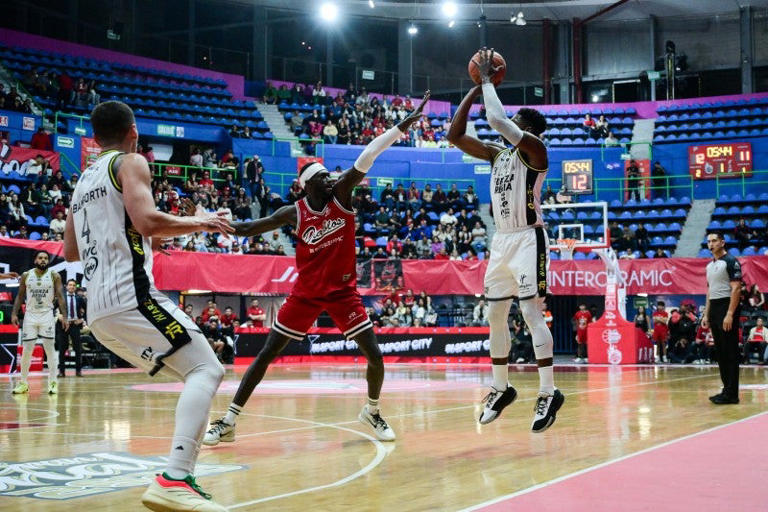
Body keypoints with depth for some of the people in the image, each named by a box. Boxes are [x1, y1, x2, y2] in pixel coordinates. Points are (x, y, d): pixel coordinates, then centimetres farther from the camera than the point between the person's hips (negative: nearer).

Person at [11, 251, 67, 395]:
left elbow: (59, 296, -5)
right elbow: (20, 296, 8)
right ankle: (23, 383, 12)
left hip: (47, 315, -2)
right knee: (26, 350, 3)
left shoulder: (54, 276, -2)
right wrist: (14, 314, -2)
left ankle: (52, 382, 0)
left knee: (50, 348, -4)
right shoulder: (26, 276, 3)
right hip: (30, 315, 2)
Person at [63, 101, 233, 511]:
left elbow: (70, 251, 31)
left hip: (98, 311, 9)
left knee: (197, 373, 19)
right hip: (130, 296, -9)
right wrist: (199, 222, -1)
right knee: (206, 370, -13)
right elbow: (147, 220, -17)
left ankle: (179, 477, 13)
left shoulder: (83, 181, 25)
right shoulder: (130, 163, 1)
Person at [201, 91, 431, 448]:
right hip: (306, 293, -1)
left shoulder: (341, 196, -8)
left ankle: (372, 412, 21)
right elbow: (249, 229, -5)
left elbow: (366, 158, -18)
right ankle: (228, 422, 5)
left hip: (342, 290, 1)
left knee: (374, 356, -7)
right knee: (266, 355, -2)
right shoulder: (294, 213, -9)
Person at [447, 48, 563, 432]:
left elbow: (496, 119, -24)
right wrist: (476, 88, 6)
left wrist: (488, 78, -9)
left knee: (532, 313, -13)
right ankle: (501, 388, 23)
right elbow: (455, 135, 9)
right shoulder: (497, 154, 13)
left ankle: (549, 393, -9)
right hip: (502, 240, 8)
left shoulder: (535, 150, -10)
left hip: (528, 239, -8)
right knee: (495, 315, 10)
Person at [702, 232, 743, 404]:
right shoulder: (710, 265, 17)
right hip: (714, 309, 9)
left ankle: (731, 394, -6)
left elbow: (736, 288, -15)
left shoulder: (731, 262, -8)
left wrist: (730, 314, -21)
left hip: (727, 307, -9)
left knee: (730, 352, -7)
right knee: (720, 352, 10)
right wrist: (706, 314, 16)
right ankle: (727, 389, 15)